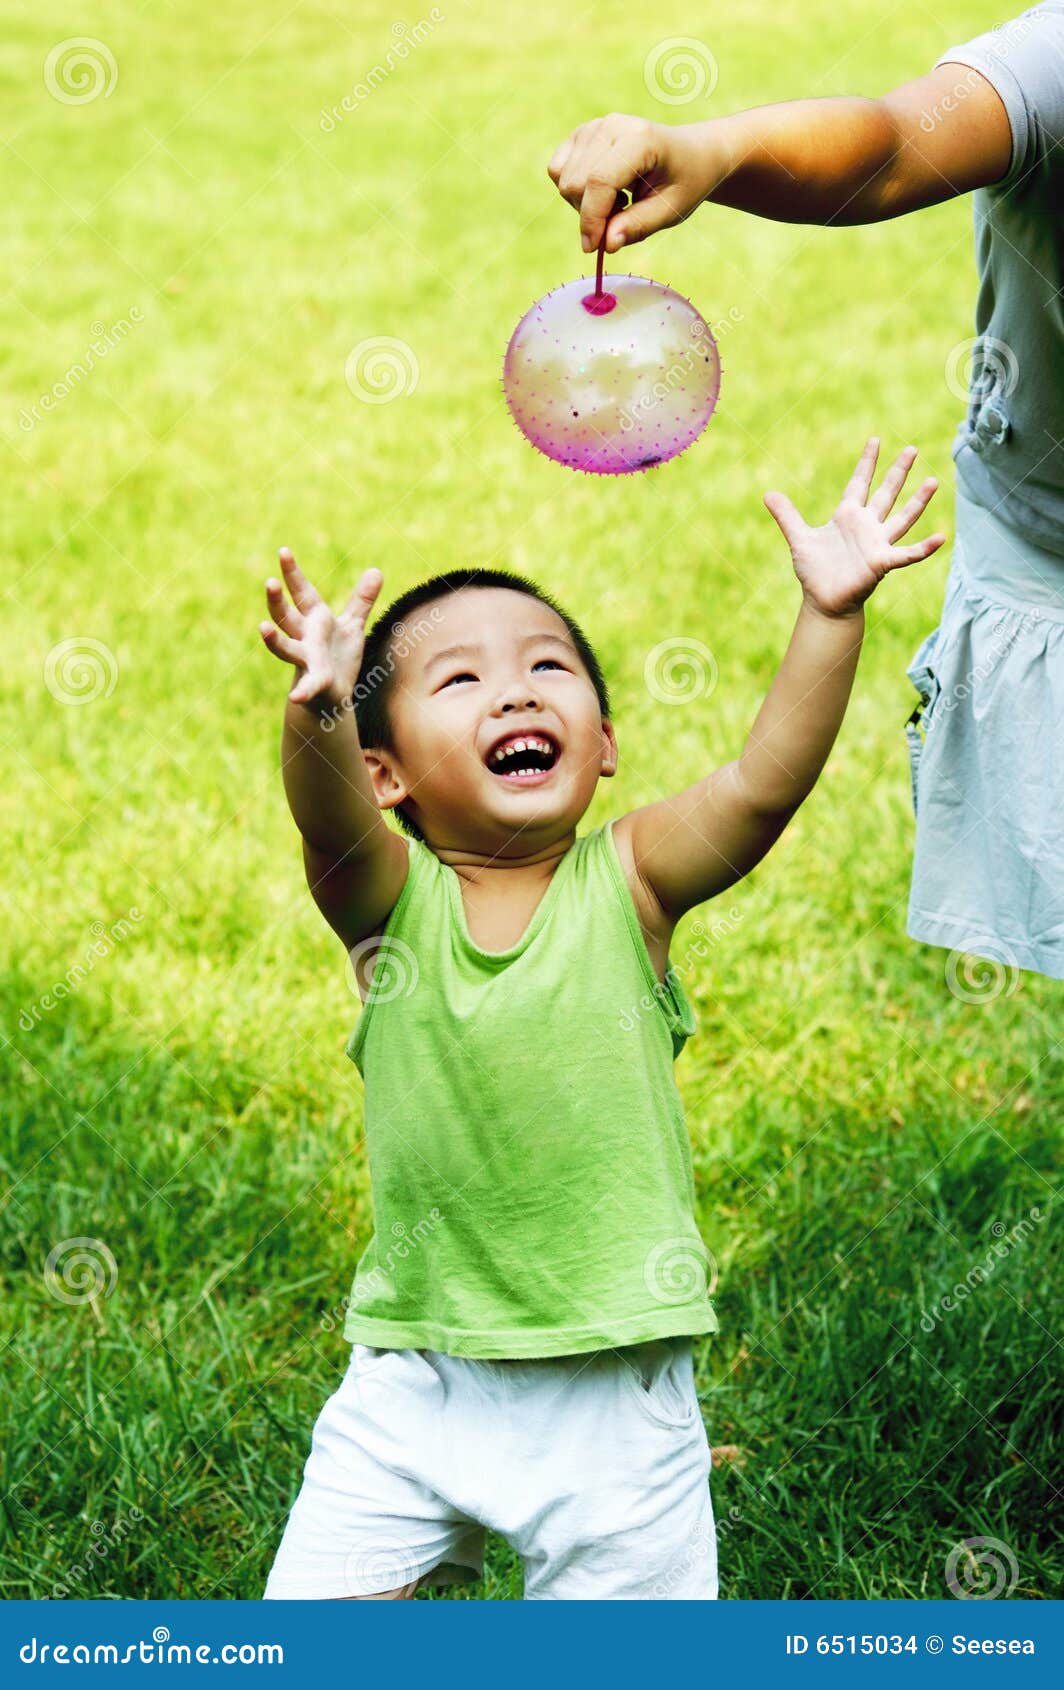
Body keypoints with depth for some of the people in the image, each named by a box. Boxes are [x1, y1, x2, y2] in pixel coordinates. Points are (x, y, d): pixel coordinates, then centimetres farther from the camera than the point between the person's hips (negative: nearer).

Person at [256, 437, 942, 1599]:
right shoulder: (388, 898, -6)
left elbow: (762, 785, -21)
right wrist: (317, 710, -47)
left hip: (613, 1403, -1)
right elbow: (330, 821, -27)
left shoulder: (627, 884, -6)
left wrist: (828, 617, -34)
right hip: (413, 1389, 1)